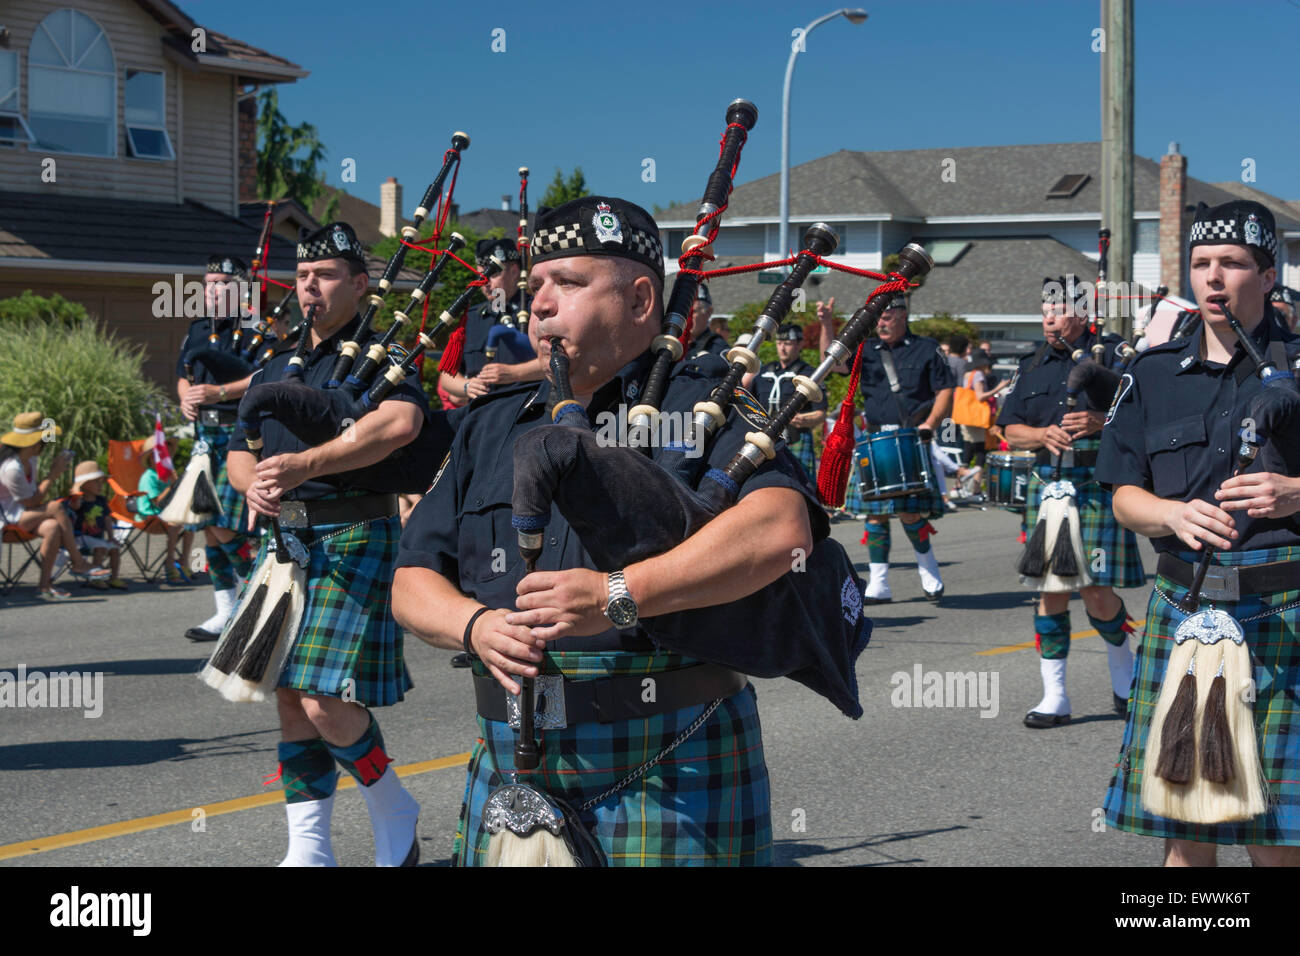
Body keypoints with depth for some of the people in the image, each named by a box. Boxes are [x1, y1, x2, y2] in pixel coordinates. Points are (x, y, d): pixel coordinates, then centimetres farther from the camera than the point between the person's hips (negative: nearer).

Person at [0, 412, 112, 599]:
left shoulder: (30, 460, 6)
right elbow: (31, 502, -21)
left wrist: (54, 474, -3)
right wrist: (52, 475, -15)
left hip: (28, 514, 8)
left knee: (52, 528, -25)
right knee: (56, 507, -27)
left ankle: (45, 585, -23)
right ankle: (78, 564, -18)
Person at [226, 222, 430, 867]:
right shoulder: (275, 371, 19)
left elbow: (401, 423, -24)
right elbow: (239, 452, 17)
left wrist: (302, 464, -29)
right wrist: (252, 484, -9)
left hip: (354, 541, -7)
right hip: (284, 541, 7)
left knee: (326, 703, -13)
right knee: (291, 700, 6)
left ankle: (393, 809, 12)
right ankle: (308, 848, 13)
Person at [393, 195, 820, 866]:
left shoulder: (699, 404, -4)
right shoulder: (490, 427, 15)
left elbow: (782, 526, -22)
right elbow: (413, 579, 14)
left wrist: (617, 595, -27)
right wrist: (477, 625, -9)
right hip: (510, 767, 5)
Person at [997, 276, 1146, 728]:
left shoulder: (1110, 353, 1)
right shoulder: (1032, 366, 15)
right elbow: (1011, 431, 12)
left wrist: (1100, 421, -20)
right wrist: (1043, 434, -8)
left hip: (1099, 485, -4)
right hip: (1047, 484, 4)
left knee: (1095, 590, -7)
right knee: (1051, 588, 2)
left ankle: (1123, 666, 23)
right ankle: (1054, 697, 9)